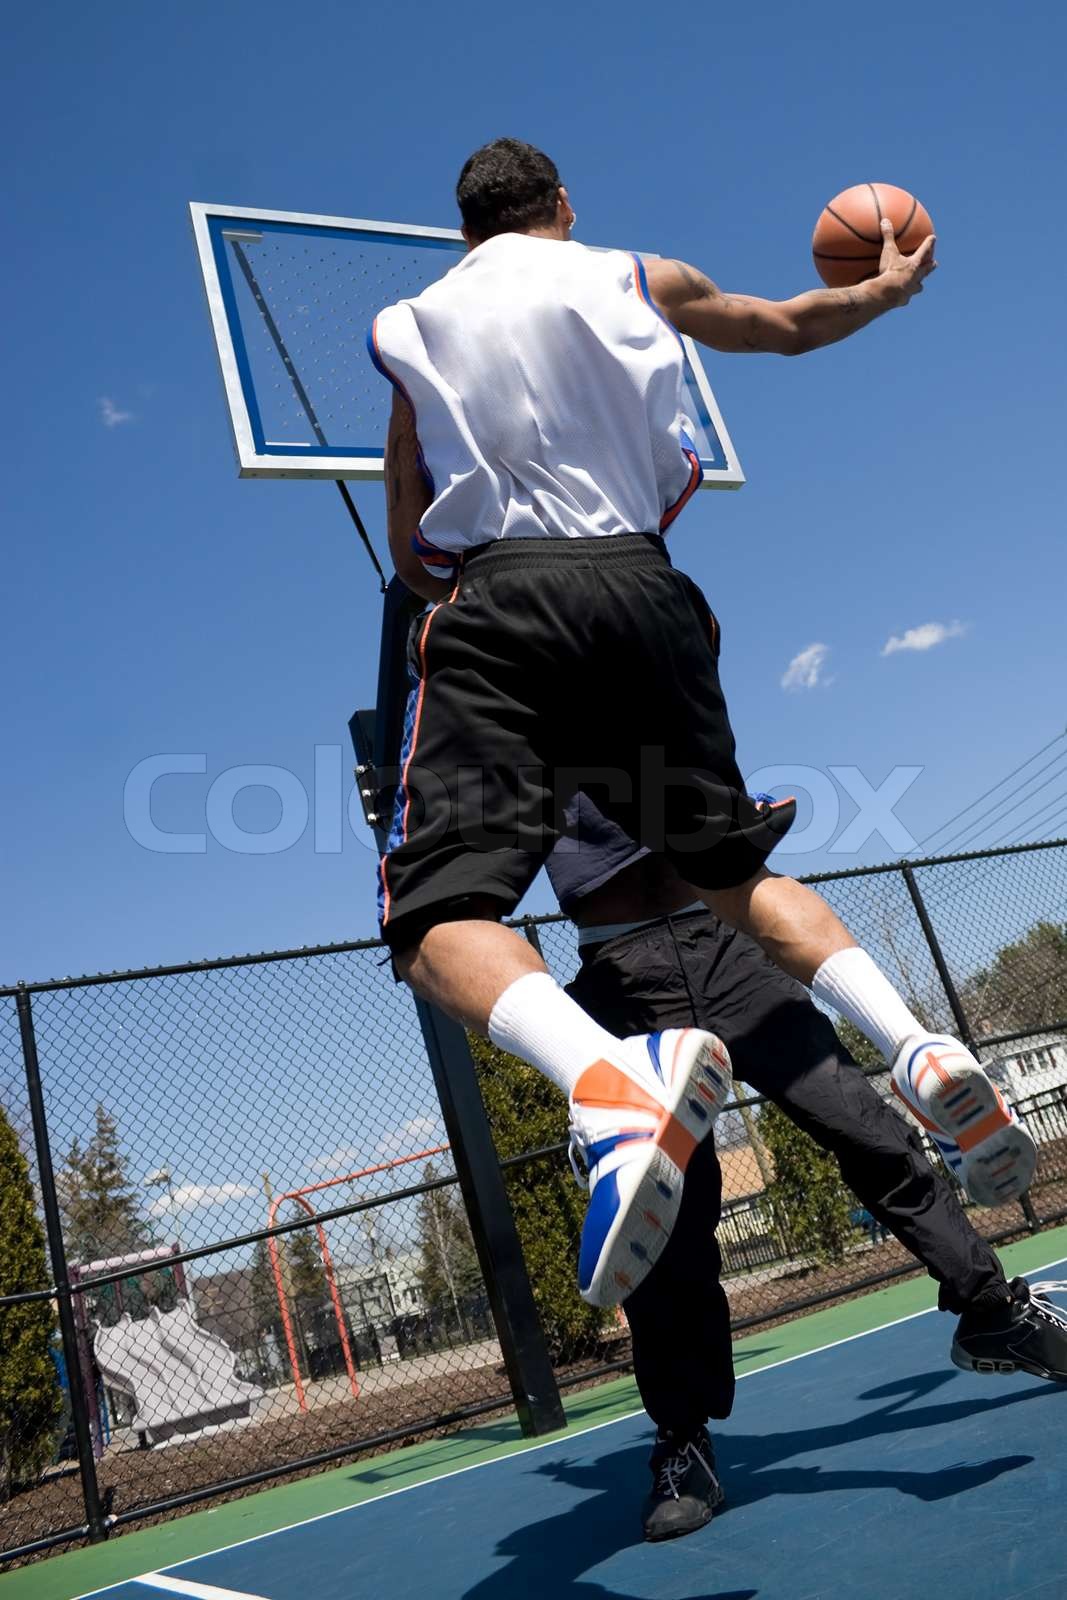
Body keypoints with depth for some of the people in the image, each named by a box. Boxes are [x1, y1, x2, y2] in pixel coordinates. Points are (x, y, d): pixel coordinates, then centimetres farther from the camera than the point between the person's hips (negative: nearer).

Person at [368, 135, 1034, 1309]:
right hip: (643, 590, 3)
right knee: (734, 870, 17)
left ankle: (614, 1078, -41)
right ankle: (925, 1051, -1)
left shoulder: (411, 325, 19)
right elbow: (788, 327, 36)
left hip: (496, 599, -2)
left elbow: (411, 554, 17)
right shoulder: (641, 280, 20)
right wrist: (887, 287, 55)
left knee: (438, 915, -11)